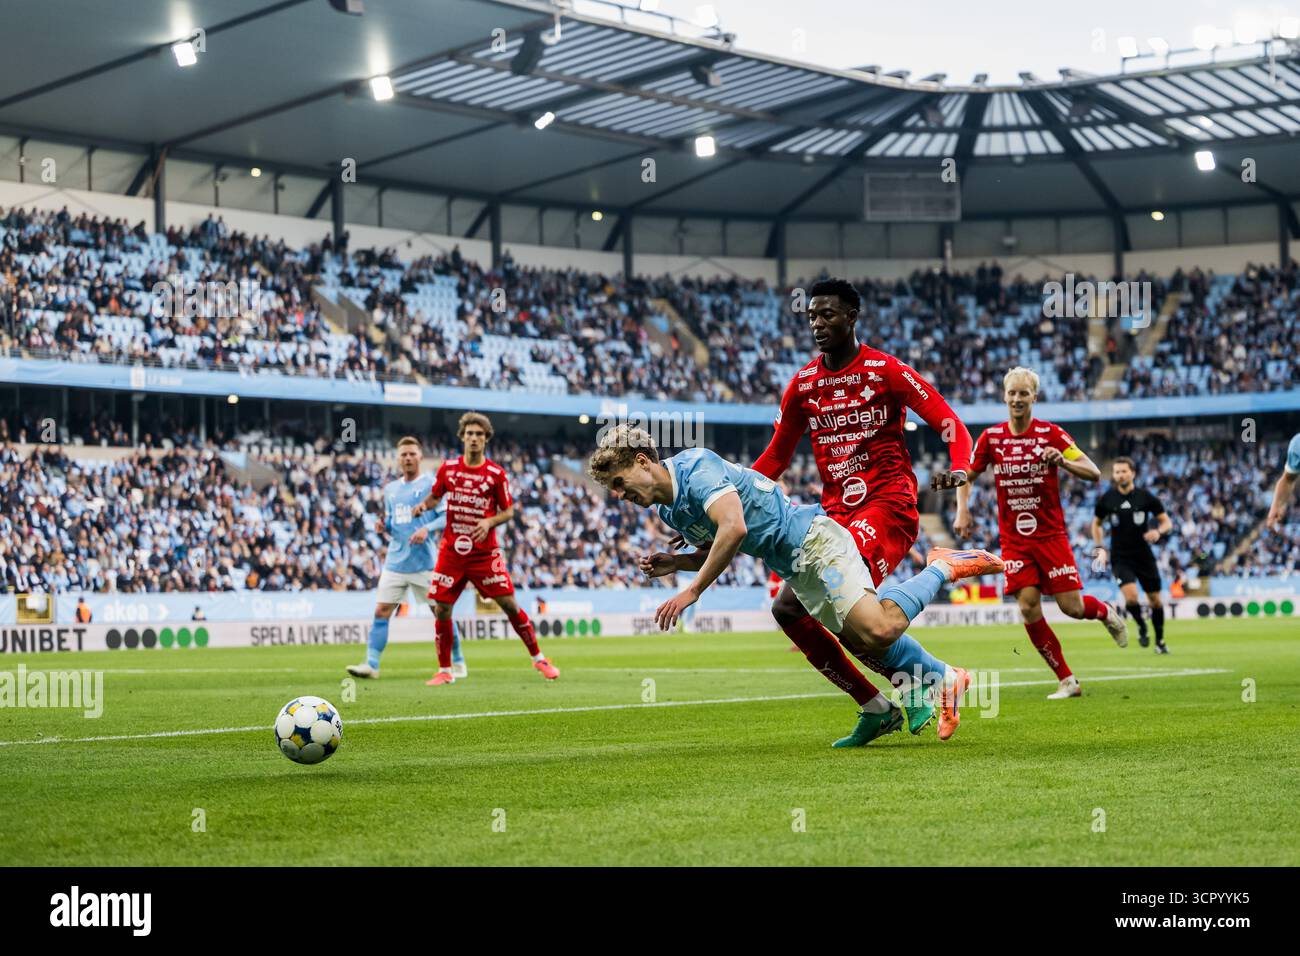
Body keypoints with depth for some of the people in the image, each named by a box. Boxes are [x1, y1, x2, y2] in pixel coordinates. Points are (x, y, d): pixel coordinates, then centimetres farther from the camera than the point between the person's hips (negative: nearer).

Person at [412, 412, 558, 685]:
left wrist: (489, 522, -17)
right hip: (451, 552, 2)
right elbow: (435, 495, 17)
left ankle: (539, 659, 11)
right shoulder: (448, 467, 2)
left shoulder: (496, 474, -4)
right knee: (441, 610, -2)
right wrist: (424, 505, -5)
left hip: (484, 553, -2)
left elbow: (508, 511, 2)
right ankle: (445, 671, 12)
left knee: (510, 605, -4)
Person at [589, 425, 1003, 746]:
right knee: (864, 641, 7)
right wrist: (674, 563, 1)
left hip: (812, 539, -9)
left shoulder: (696, 467, -19)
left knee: (881, 629, -23)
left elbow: (734, 528, -32)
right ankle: (944, 679, 20)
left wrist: (691, 592, -27)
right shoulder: (667, 509, 11)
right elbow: (712, 551, 23)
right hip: (794, 568, 9)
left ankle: (944, 567, -3)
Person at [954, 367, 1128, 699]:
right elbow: (967, 476, 15)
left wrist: (1062, 461, -26)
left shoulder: (1051, 434, -6)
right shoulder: (991, 437, 1)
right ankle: (1066, 680, 1)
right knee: (1028, 607, -10)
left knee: (1071, 606, -7)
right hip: (1014, 539, 2)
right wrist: (962, 510, -3)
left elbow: (1094, 474, -8)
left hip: (1050, 534, -2)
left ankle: (1109, 612, 31)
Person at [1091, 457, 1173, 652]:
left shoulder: (1146, 497, -5)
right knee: (1131, 596, -22)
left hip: (1144, 556, 1)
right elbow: (1096, 523, 14)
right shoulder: (1107, 499, -3)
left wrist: (1158, 531, -20)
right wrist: (1099, 548, 4)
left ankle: (1160, 641, 26)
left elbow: (1167, 522, 1)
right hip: (1120, 557, -1)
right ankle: (1141, 626, 8)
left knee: (1155, 600, 7)